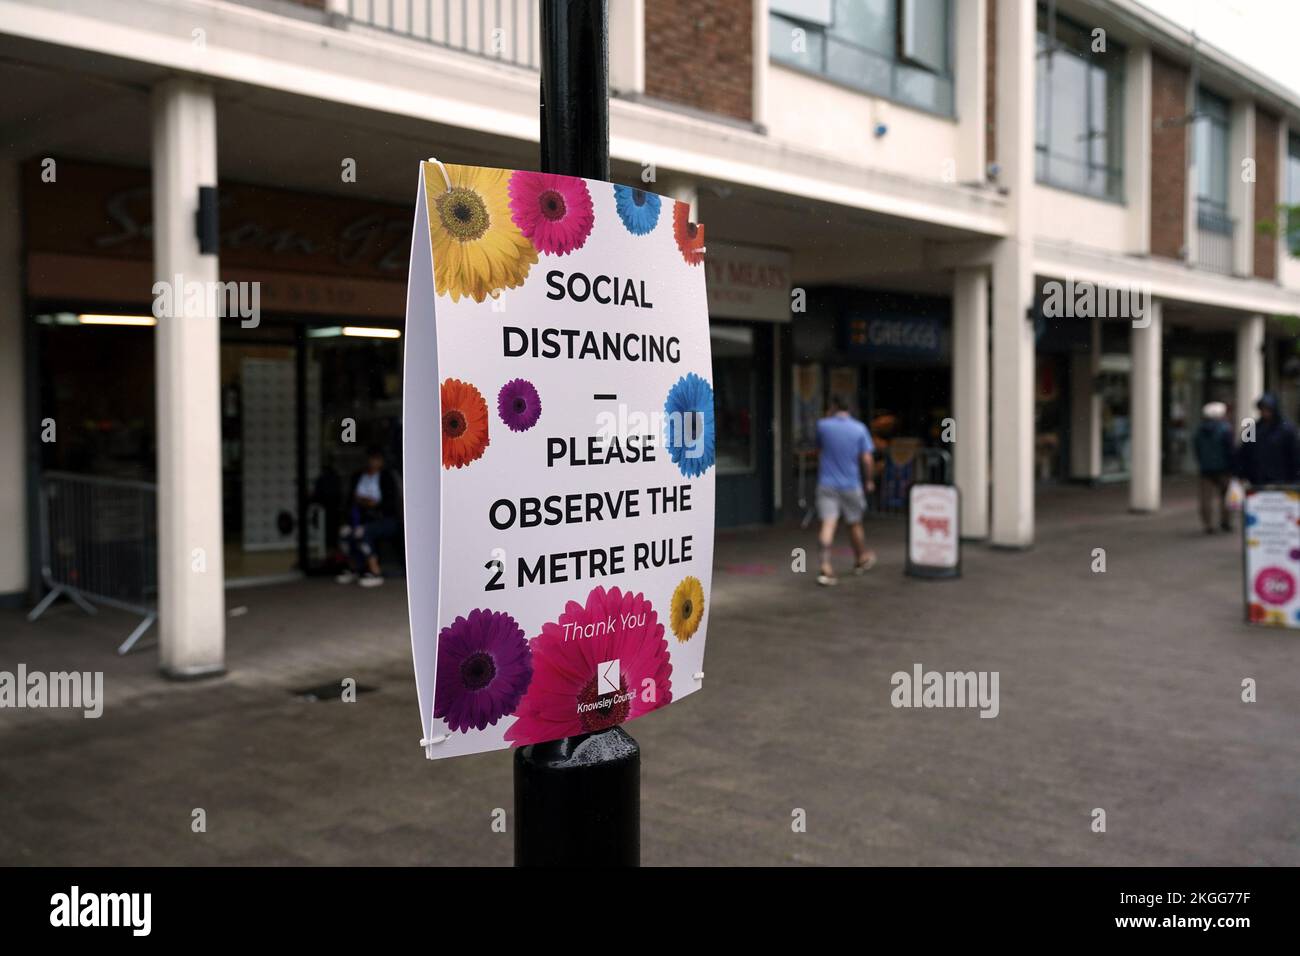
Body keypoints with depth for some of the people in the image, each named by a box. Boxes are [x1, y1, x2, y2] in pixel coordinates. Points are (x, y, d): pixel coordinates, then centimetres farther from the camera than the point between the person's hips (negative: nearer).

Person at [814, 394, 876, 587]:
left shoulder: (823, 425, -4)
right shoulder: (859, 429, -4)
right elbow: (866, 459, -6)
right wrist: (868, 480, 8)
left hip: (827, 484, -1)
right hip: (851, 484, 1)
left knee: (828, 524, -9)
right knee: (855, 524, 17)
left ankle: (825, 567, -22)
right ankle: (861, 560, 36)